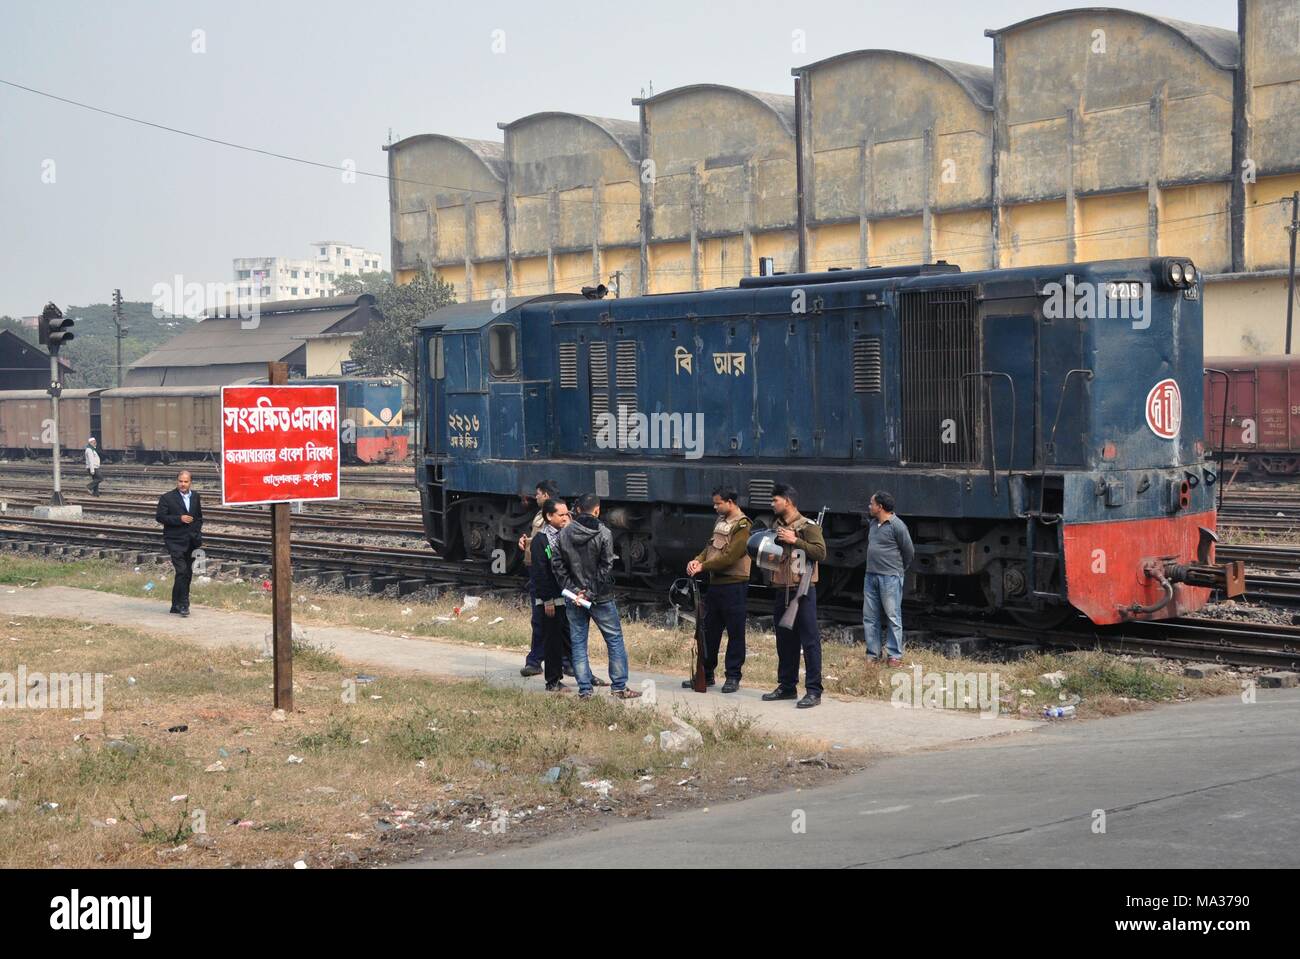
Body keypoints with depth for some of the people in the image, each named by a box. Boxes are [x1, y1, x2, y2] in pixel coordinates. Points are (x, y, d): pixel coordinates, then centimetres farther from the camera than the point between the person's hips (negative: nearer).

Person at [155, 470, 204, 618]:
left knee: (187, 574, 8)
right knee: (182, 571, -16)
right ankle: (183, 604, -9)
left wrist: (198, 534, 11)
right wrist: (179, 519, -18)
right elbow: (159, 517, -9)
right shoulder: (167, 498, -5)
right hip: (174, 541, -6)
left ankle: (176, 605, 19)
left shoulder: (195, 496, 11)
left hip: (190, 542, 6)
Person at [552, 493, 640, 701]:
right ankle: (619, 687, 8)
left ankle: (584, 690, 6)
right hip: (602, 598, -3)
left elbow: (557, 565, -2)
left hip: (574, 598, 3)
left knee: (578, 643, 8)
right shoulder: (603, 533, -10)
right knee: (615, 640, 8)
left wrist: (572, 589, -4)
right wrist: (593, 593, -10)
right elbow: (606, 567, -14)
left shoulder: (564, 533, 0)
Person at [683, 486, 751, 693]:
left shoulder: (742, 526, -13)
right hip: (715, 583, 8)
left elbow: (729, 557, -20)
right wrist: (697, 560, -5)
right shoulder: (720, 521, 14)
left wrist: (703, 566, -16)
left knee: (735, 633, 1)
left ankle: (733, 677, 8)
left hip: (734, 585, -8)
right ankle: (706, 674, 22)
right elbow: (711, 547, 15)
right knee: (709, 631, 13)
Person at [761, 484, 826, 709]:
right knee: (785, 641, 13)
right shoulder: (777, 527, 17)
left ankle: (813, 691, -6)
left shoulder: (808, 526, -8)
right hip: (781, 591, 8)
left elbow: (821, 552, -18)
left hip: (802, 591, -8)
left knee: (809, 641, -6)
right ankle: (787, 686, 22)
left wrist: (795, 541, -19)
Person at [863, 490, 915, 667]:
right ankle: (873, 653, 17)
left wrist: (900, 569, 8)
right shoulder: (872, 523, 10)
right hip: (871, 576, 8)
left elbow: (909, 551, -5)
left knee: (893, 617, -3)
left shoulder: (897, 526, -13)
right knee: (869, 617, 9)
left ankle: (896, 655, 0)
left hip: (890, 577, -8)